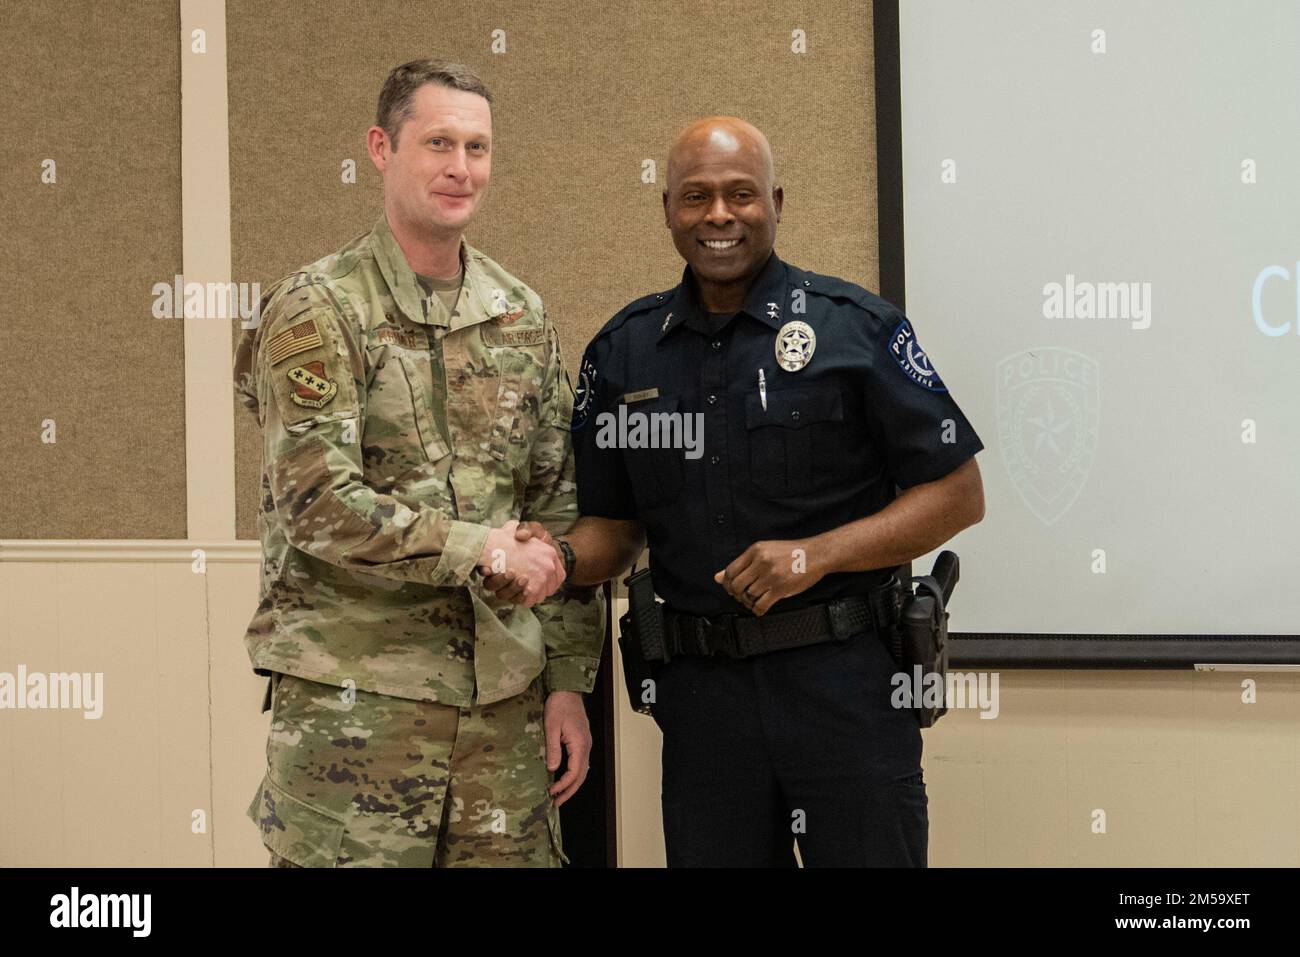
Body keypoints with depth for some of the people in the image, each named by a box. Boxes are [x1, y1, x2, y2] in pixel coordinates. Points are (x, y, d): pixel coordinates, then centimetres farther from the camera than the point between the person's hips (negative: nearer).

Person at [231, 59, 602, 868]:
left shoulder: (523, 317, 11)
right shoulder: (317, 310, -4)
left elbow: (560, 509, 12)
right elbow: (316, 501, -14)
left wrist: (569, 680, 8)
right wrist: (477, 550, -14)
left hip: (506, 695, 5)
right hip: (353, 700, -5)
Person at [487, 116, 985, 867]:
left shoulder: (856, 327, -4)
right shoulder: (623, 351, 8)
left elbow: (958, 494, -4)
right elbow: (613, 525, 12)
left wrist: (816, 554, -15)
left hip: (844, 683, -3)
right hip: (702, 691, 3)